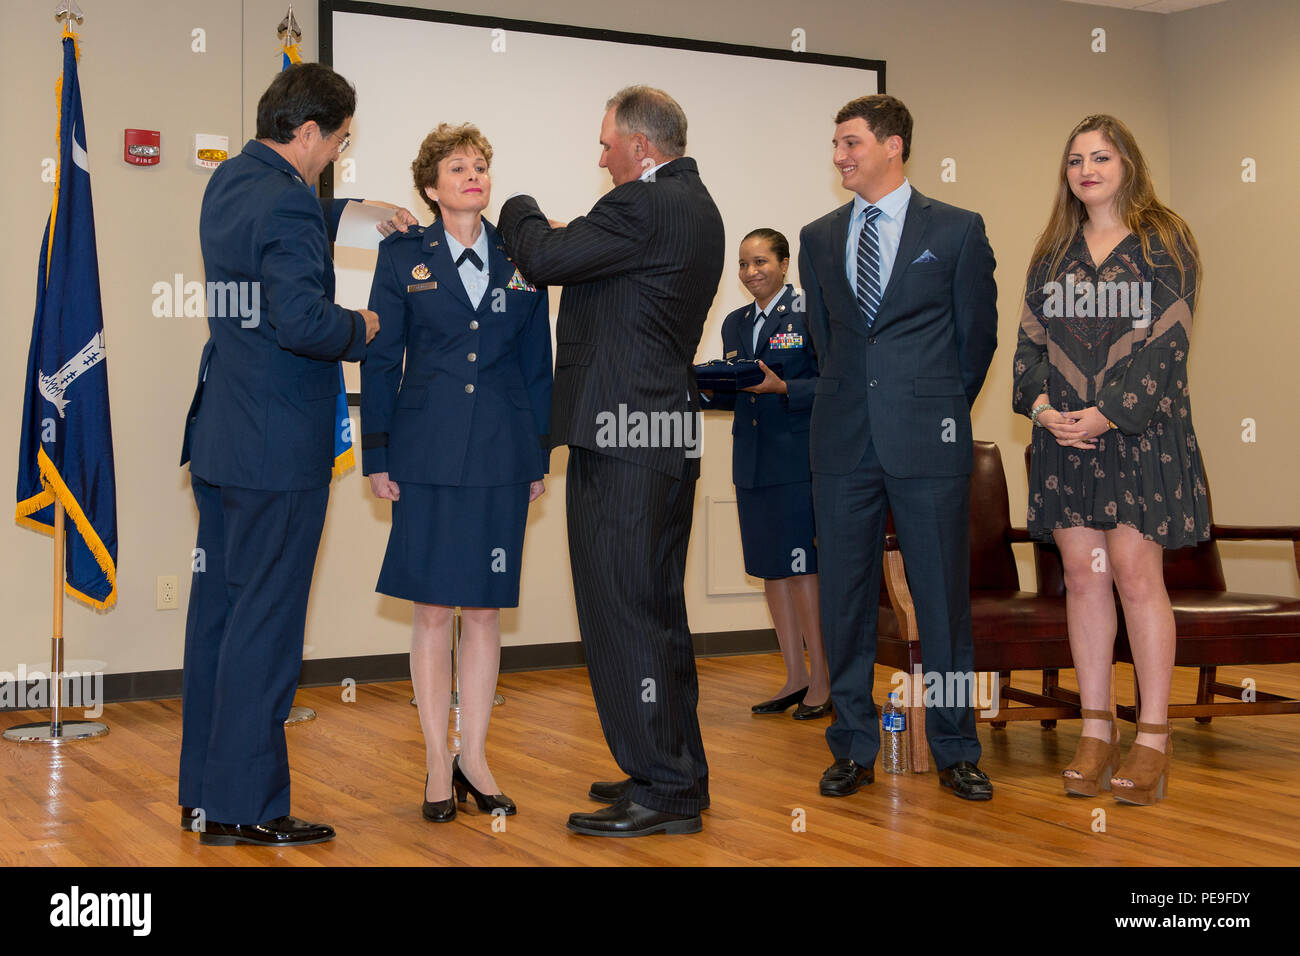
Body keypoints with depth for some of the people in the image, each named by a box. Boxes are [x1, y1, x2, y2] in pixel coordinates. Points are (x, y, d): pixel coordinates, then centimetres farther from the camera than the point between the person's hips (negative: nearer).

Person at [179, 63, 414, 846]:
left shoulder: (230, 181, 12)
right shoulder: (285, 206, -18)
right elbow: (300, 319, -29)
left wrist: (352, 212, 23)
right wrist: (360, 327, -10)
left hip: (221, 439, 10)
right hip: (279, 450, -10)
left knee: (218, 611, 14)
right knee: (266, 626, -2)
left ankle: (204, 794, 24)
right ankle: (247, 807, 5)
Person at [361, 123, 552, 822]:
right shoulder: (402, 256, 3)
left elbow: (537, 364, 11)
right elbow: (380, 359, 3)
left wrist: (540, 458, 7)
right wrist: (377, 457, -2)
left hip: (500, 456, 2)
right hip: (428, 453, -2)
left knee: (485, 608, 6)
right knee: (433, 608, 2)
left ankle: (474, 757, 18)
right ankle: (438, 765, 13)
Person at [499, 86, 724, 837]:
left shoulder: (644, 206, -15)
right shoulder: (697, 207, 17)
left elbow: (542, 259, -14)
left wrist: (523, 210, 6)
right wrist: (563, 235, 13)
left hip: (623, 437, -11)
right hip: (670, 434, 11)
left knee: (623, 613, -6)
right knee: (658, 611, 17)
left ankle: (664, 790, -1)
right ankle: (677, 773, 27)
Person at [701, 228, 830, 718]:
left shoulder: (809, 315, -5)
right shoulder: (735, 323, 15)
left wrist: (781, 387, -21)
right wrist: (704, 390, -1)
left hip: (798, 461, -7)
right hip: (751, 462, 7)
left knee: (801, 566, -6)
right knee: (771, 569, 9)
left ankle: (823, 681, 4)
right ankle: (795, 678, 18)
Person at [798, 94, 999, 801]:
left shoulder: (957, 230, 2)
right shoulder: (819, 237, 12)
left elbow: (977, 336, 7)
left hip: (929, 443, -3)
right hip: (844, 443, 3)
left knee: (943, 597, 2)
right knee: (844, 598, 6)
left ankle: (955, 751, 15)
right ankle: (853, 749, 17)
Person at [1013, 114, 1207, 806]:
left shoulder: (1164, 242, 2)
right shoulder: (1053, 252, 16)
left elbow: (1166, 341, -7)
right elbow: (1031, 336, 11)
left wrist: (1109, 412, -16)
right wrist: (1039, 403, -7)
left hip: (1140, 430, -4)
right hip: (1063, 433, 4)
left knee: (1137, 576, -7)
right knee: (1083, 576, 4)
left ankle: (1153, 737, 0)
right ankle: (1096, 729, 11)